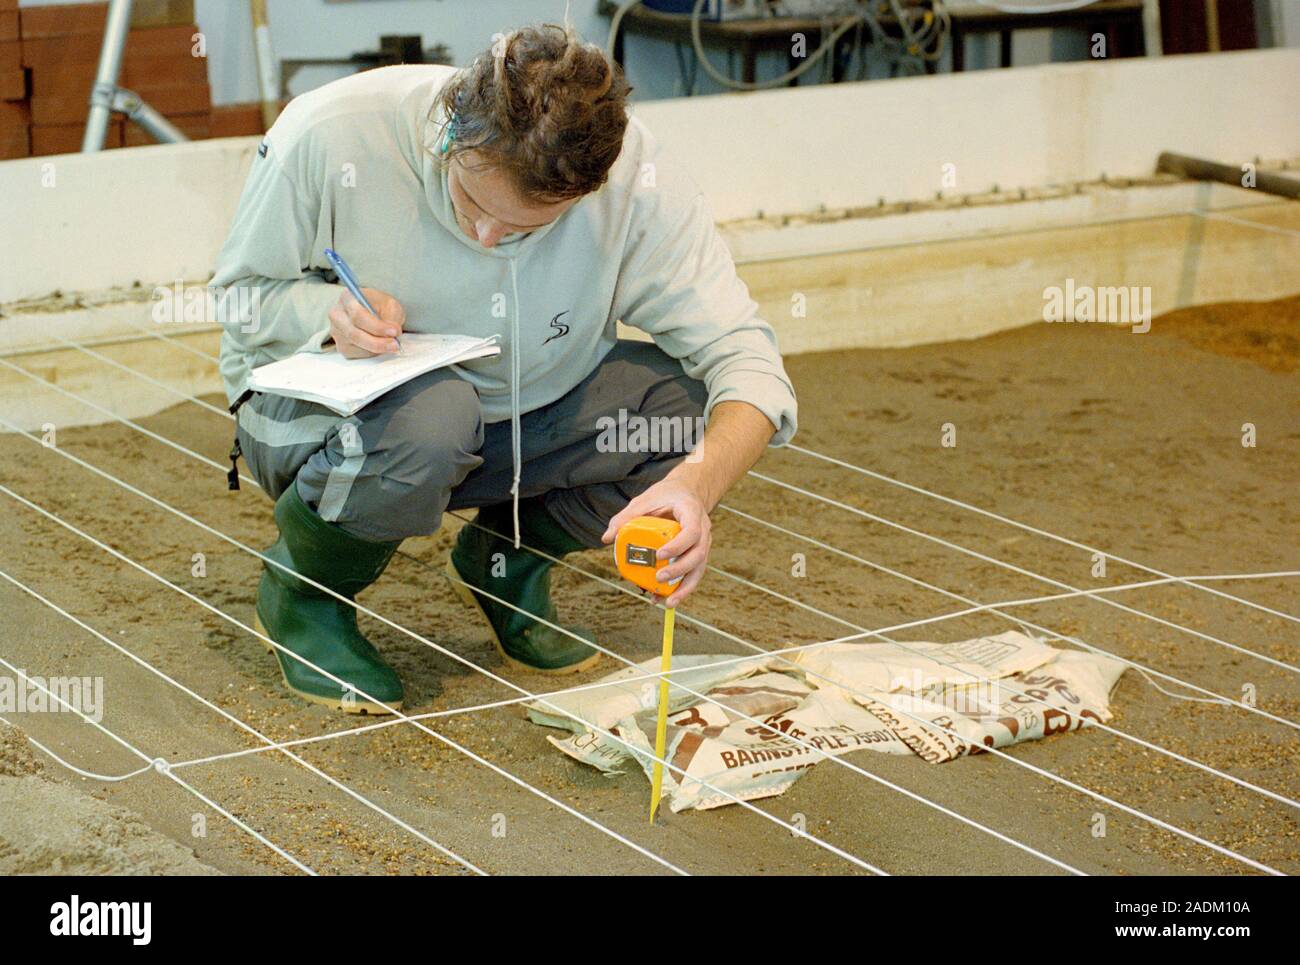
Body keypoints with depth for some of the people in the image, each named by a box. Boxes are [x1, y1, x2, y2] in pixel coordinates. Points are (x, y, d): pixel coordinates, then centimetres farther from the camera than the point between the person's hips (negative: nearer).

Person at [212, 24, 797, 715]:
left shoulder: (635, 180, -24)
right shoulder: (331, 134, -27)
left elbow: (743, 355, -25)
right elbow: (238, 291, -10)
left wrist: (697, 483, -45)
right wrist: (332, 314, -33)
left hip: (519, 421, 3)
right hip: (320, 415, -3)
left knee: (688, 400, -22)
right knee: (426, 418, -39)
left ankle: (506, 559, 7)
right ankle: (300, 592, -4)